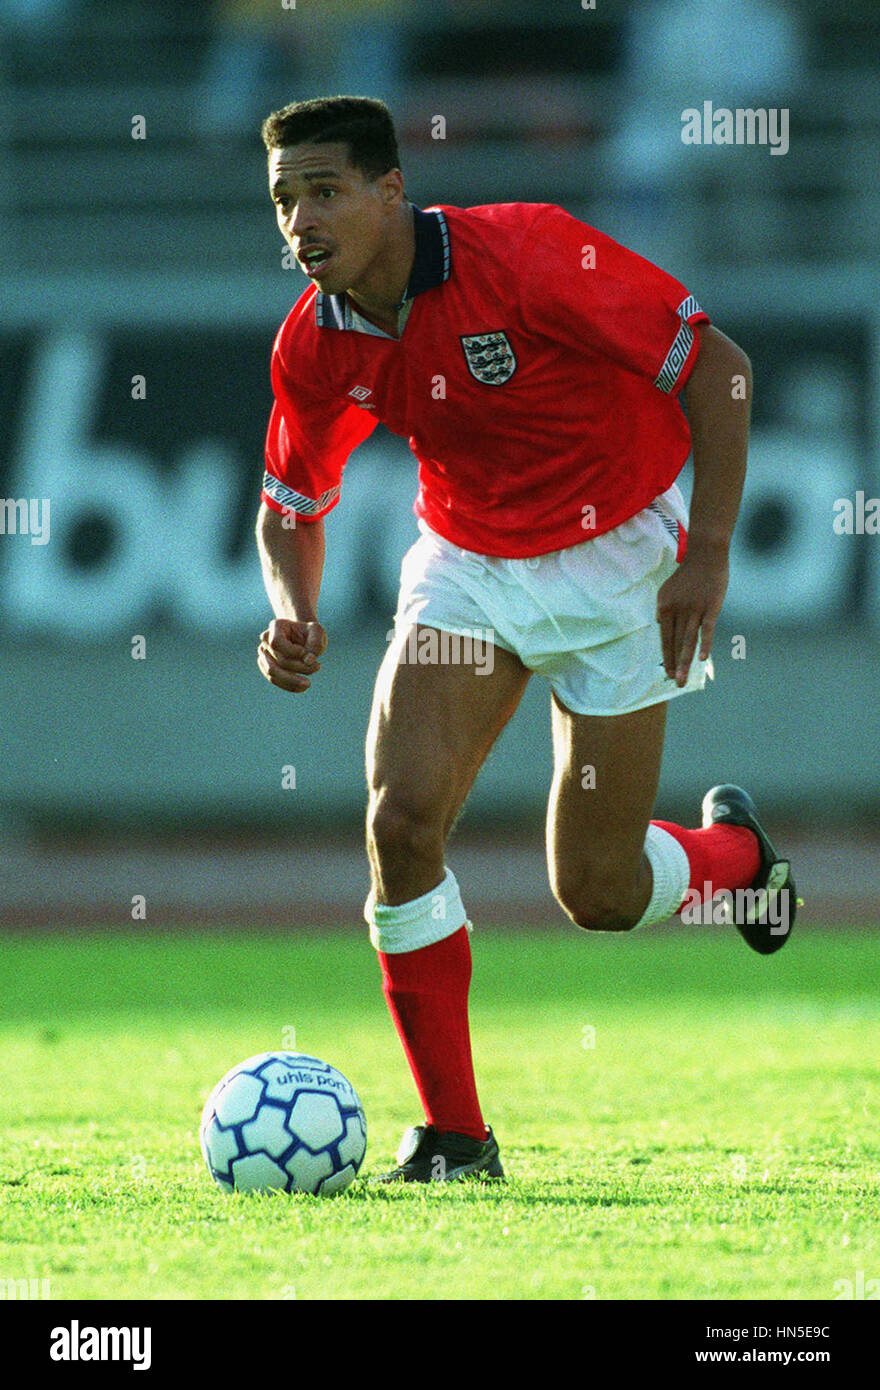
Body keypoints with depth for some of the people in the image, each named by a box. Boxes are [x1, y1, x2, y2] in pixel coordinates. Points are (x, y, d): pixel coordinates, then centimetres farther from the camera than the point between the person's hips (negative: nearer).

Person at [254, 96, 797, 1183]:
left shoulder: (529, 256, -26)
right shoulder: (314, 346, -10)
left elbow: (716, 366, -19)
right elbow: (292, 505, 6)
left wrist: (707, 556, -23)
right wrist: (291, 615, -15)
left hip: (615, 556, -4)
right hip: (465, 566, 4)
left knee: (598, 895, -3)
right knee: (401, 819, -18)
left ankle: (734, 853, 35)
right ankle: (453, 1135, -6)